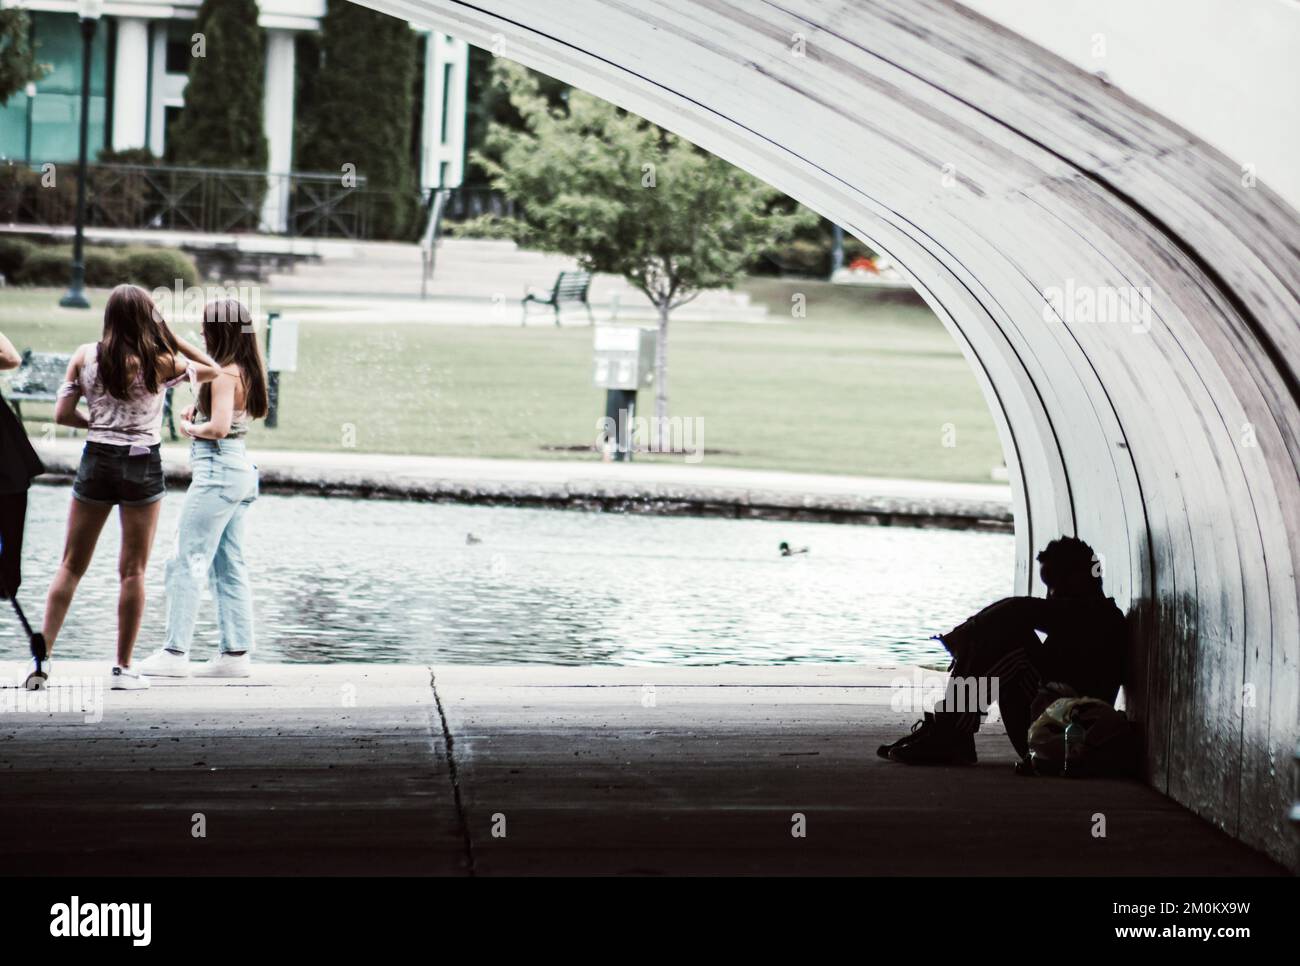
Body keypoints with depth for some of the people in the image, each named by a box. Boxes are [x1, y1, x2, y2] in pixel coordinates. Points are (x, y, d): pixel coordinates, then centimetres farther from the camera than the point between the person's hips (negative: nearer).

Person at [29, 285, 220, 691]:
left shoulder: (85, 355, -1)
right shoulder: (161, 362, -7)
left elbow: (62, 414, -1)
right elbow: (212, 370, 8)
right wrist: (169, 335, 7)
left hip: (96, 460, 2)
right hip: (143, 464, -2)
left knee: (71, 566, 9)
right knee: (133, 570, 5)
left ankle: (43, 657, 2)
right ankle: (123, 668, 6)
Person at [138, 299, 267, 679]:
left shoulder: (225, 374, -15)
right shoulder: (247, 372, 12)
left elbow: (219, 427, -23)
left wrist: (189, 428, -5)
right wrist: (198, 415, 5)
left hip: (217, 470, -9)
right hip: (240, 468, 10)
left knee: (186, 562, -6)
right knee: (229, 567, 11)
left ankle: (175, 652, -6)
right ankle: (236, 652, 10)